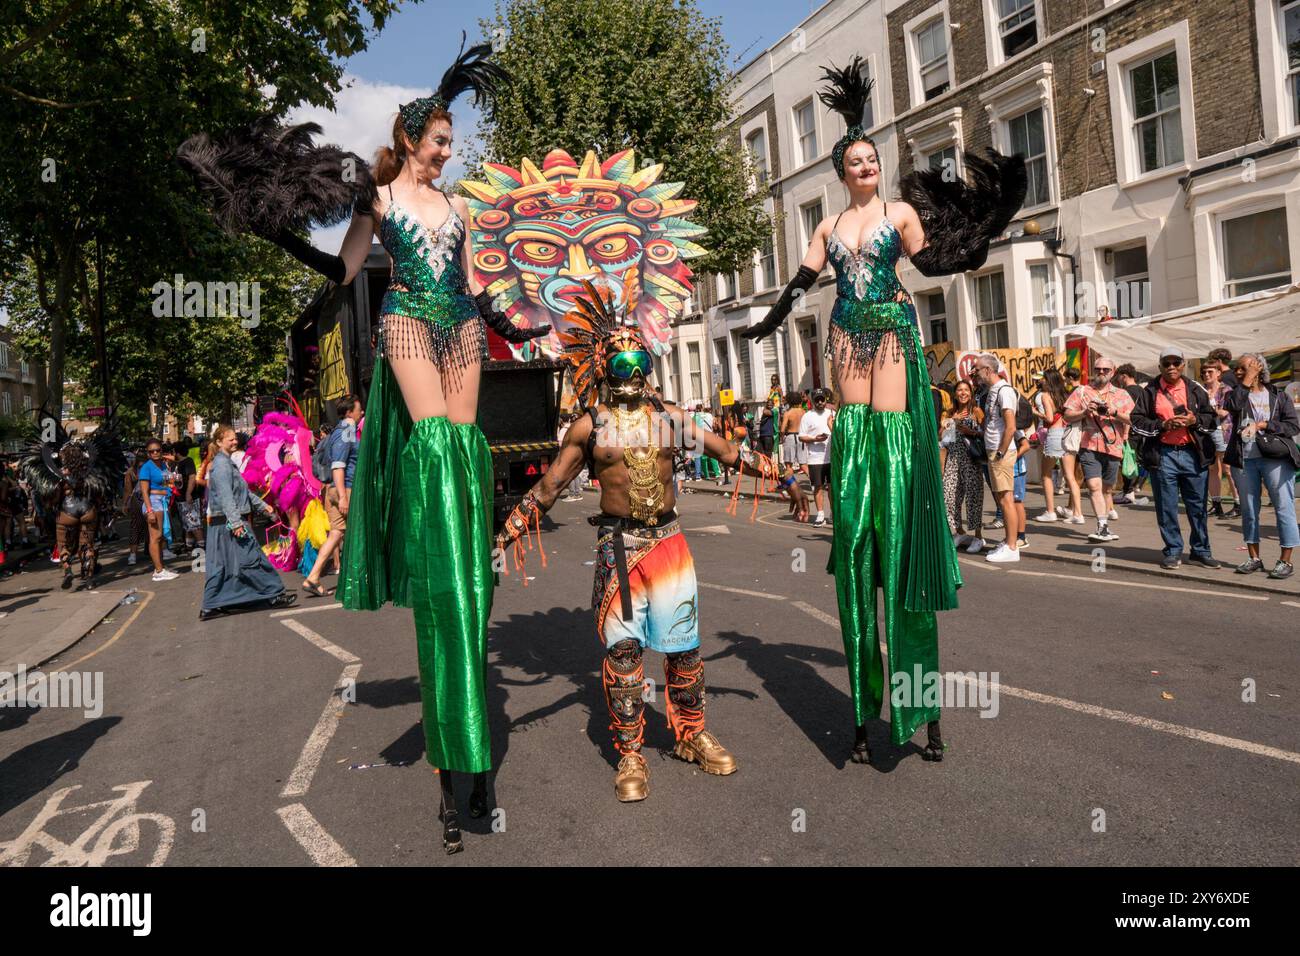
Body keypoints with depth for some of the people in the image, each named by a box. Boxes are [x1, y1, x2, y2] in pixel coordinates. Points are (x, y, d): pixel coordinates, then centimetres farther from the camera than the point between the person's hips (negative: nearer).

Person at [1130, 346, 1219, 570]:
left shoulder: (1196, 390, 8)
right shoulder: (1150, 391, 4)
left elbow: (1213, 419, 11)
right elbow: (1137, 421, 0)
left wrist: (1194, 420, -9)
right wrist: (1163, 425, -13)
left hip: (1194, 454, 1)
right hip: (1162, 455, -1)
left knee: (1197, 505, 8)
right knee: (1166, 507, 4)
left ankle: (1201, 551, 21)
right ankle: (1173, 551, 15)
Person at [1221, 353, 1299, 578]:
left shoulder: (1279, 396, 5)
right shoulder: (1236, 394, 11)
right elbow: (1232, 406, -14)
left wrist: (1263, 425, -10)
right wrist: (1246, 382, -8)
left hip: (1275, 458, -3)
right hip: (1244, 459, 3)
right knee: (1248, 509, 9)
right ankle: (1254, 558, 19)